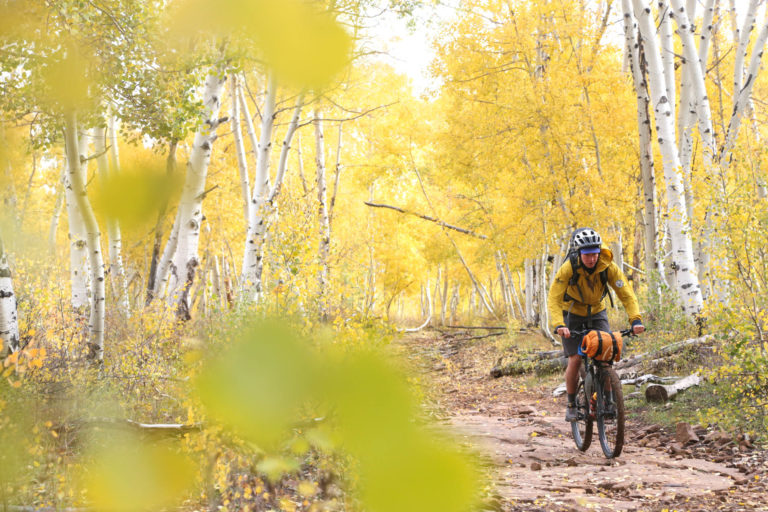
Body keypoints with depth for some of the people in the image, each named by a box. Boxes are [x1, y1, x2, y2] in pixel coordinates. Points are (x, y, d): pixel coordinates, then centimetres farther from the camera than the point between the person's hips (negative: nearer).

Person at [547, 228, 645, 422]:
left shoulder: (608, 267, -22)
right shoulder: (568, 268, -28)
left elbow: (626, 294, -22)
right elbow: (554, 299, -31)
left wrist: (636, 319, -38)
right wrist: (559, 325, -47)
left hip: (597, 313, 2)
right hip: (572, 314, -2)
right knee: (575, 359, -12)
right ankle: (571, 405, 5)